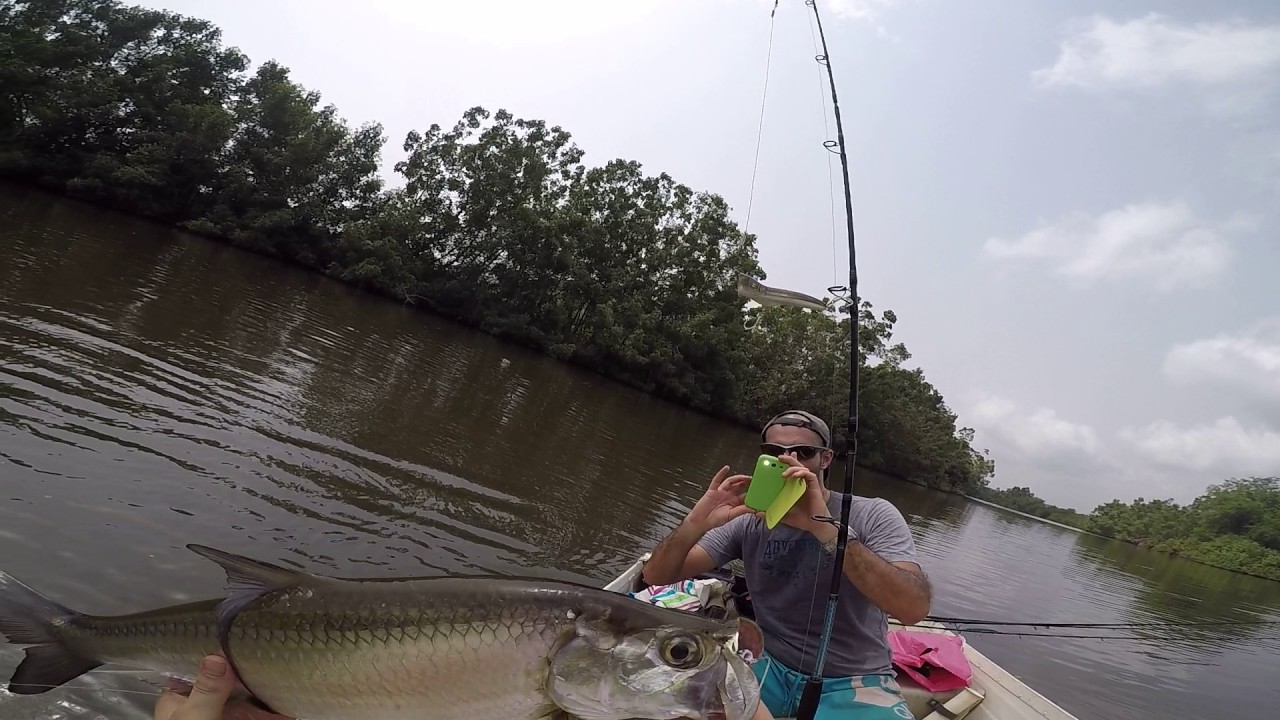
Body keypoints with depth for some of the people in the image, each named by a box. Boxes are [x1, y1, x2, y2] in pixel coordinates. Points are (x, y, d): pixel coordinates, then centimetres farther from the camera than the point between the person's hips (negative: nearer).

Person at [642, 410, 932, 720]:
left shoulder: (873, 516, -10)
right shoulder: (748, 520, -2)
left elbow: (914, 608, -27)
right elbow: (656, 575, -5)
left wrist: (827, 528, -37)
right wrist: (697, 523, -25)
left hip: (854, 682, -2)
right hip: (769, 667, 3)